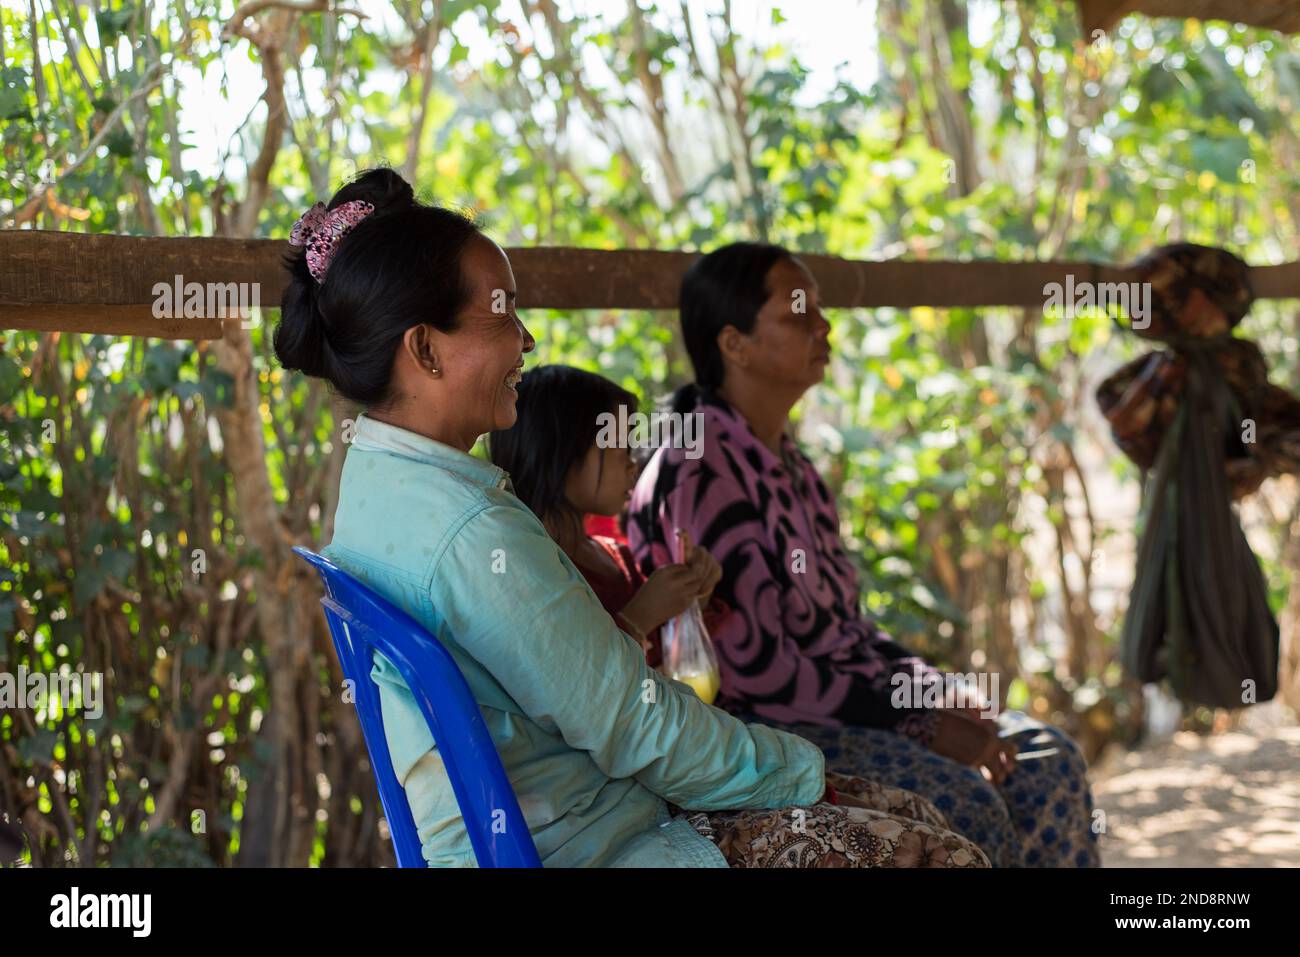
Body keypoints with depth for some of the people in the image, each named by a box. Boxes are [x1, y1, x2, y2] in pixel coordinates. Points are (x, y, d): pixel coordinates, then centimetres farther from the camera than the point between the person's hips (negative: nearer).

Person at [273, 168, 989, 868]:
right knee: (935, 854, -1)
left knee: (905, 814, 15)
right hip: (586, 850, -10)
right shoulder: (474, 534, -27)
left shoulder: (373, 477, 5)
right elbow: (637, 729, -19)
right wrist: (804, 773, -5)